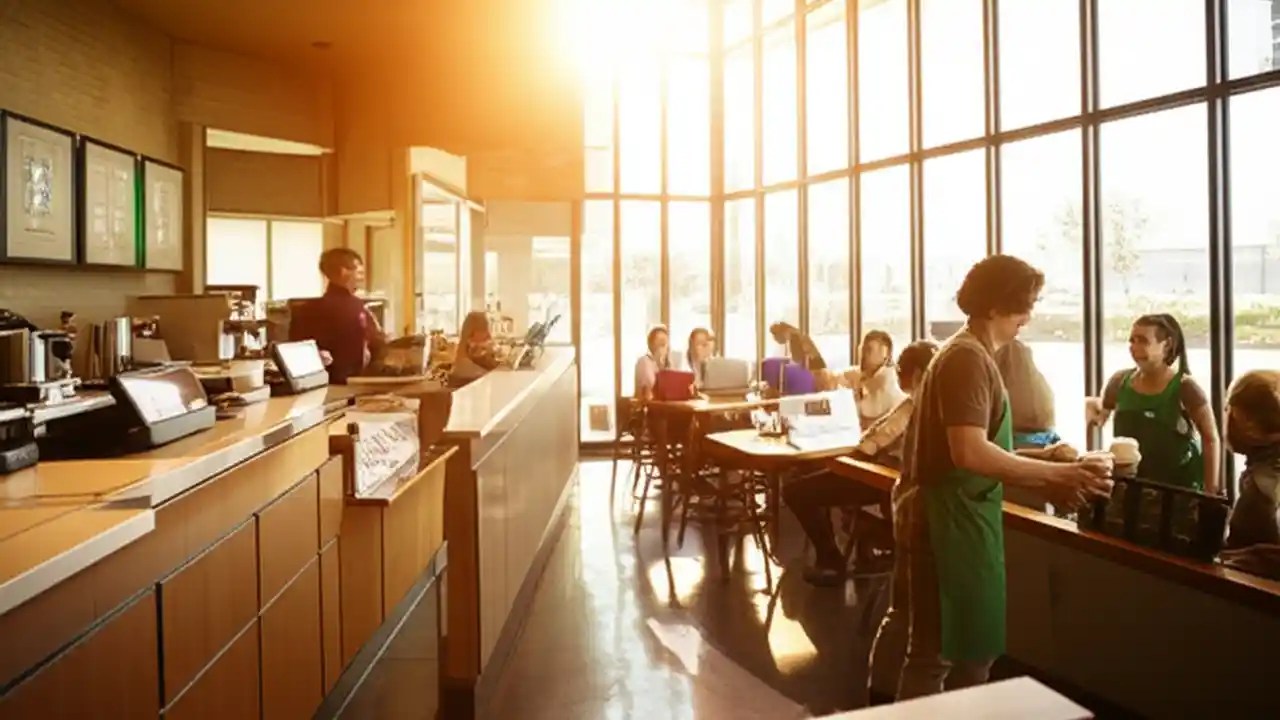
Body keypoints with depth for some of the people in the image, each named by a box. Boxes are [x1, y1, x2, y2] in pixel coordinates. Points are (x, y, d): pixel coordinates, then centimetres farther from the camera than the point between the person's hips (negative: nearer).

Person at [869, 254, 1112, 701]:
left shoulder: (969, 354, 15)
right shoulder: (969, 357, -18)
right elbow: (970, 452, -28)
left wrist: (1047, 483, 9)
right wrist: (1057, 473, -22)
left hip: (952, 517, 11)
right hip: (950, 521, -11)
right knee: (938, 650, -2)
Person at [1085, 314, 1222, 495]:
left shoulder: (1184, 388, -13)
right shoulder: (1120, 382, -2)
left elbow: (1210, 438, -8)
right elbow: (1102, 407, 18)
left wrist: (1211, 489, -9)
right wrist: (1091, 405, -5)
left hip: (1180, 486, -4)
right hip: (1132, 484, 4)